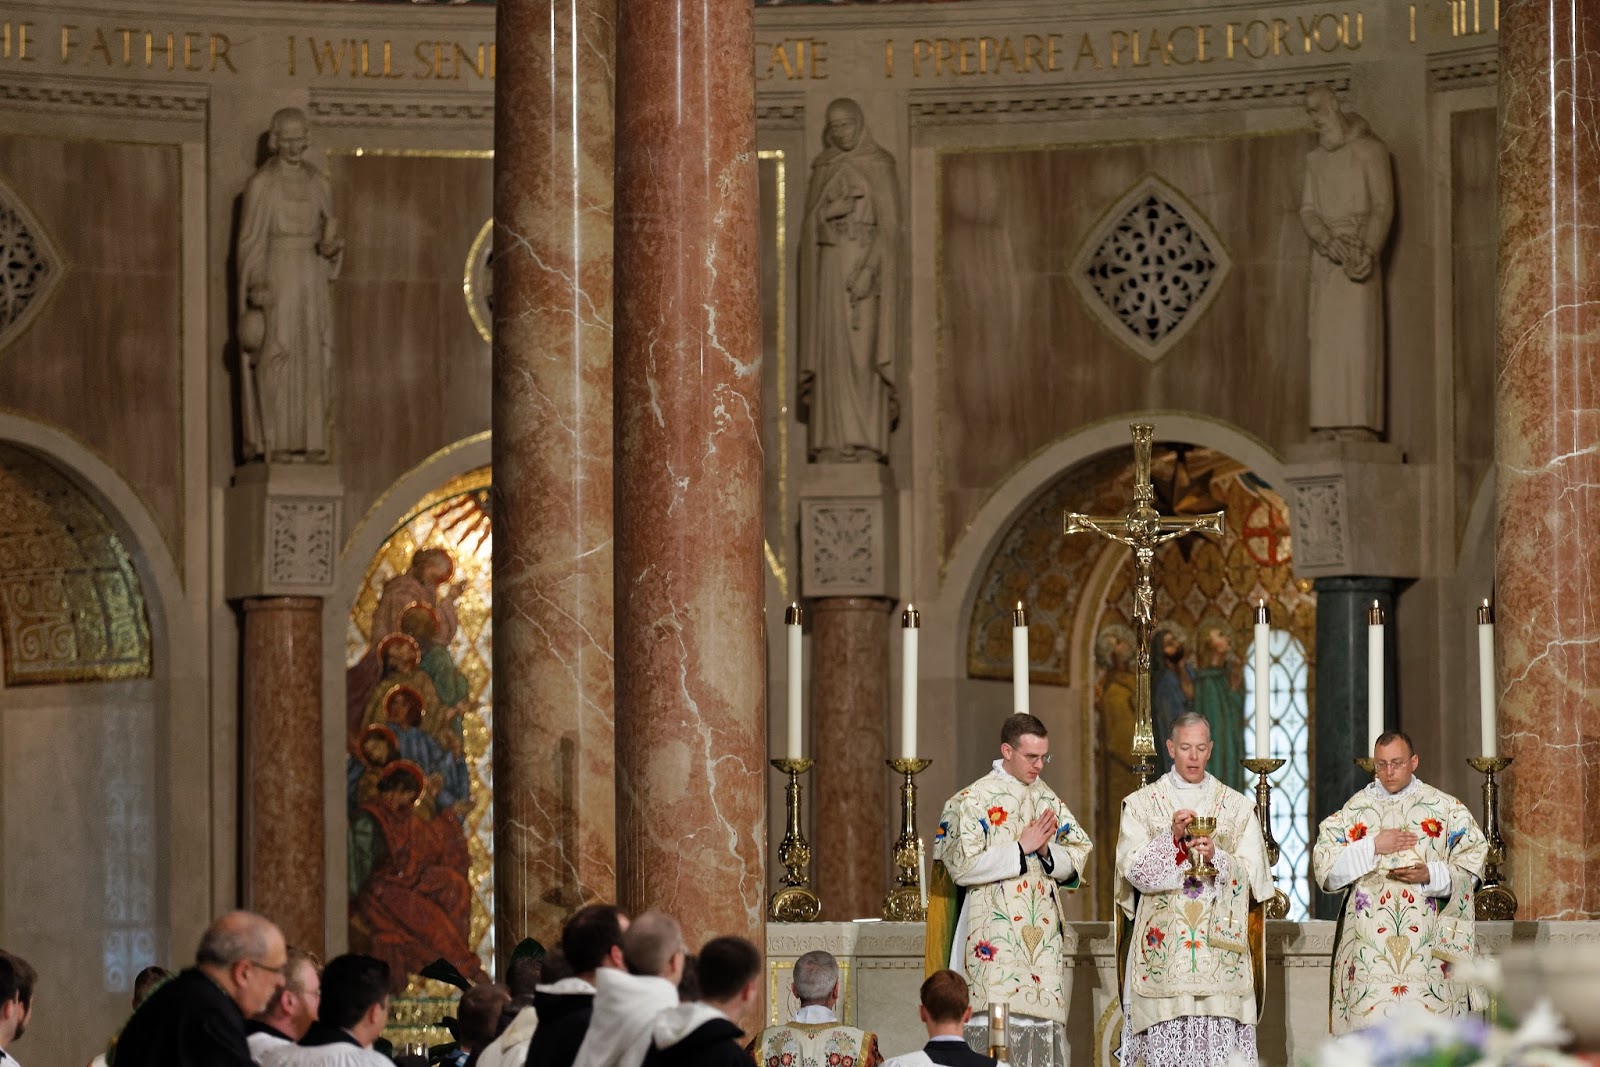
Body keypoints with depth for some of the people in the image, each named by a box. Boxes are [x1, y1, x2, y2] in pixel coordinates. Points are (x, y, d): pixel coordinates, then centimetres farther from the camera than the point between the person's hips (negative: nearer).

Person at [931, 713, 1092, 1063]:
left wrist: (1046, 851, -9)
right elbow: (962, 866, -13)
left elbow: (1077, 860, 12)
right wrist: (1022, 849, -12)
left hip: (1043, 938, 5)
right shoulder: (973, 800, -4)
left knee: (1043, 1024, 1)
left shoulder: (1048, 800, 13)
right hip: (996, 938, -5)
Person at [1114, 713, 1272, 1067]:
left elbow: (1252, 876, 5)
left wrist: (1216, 857, -13)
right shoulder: (1140, 804, 9)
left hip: (1220, 950, 0)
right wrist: (1172, 838, -15)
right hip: (1163, 952, 0)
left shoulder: (1238, 807, 11)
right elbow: (1134, 869, -2)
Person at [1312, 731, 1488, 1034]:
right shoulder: (1354, 810, 11)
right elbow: (1324, 866, 3)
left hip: (1427, 944, -1)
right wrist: (1372, 847, -8)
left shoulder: (1446, 808, 8)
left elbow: (1472, 862, 5)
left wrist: (1432, 875, -11)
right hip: (1370, 948, 1)